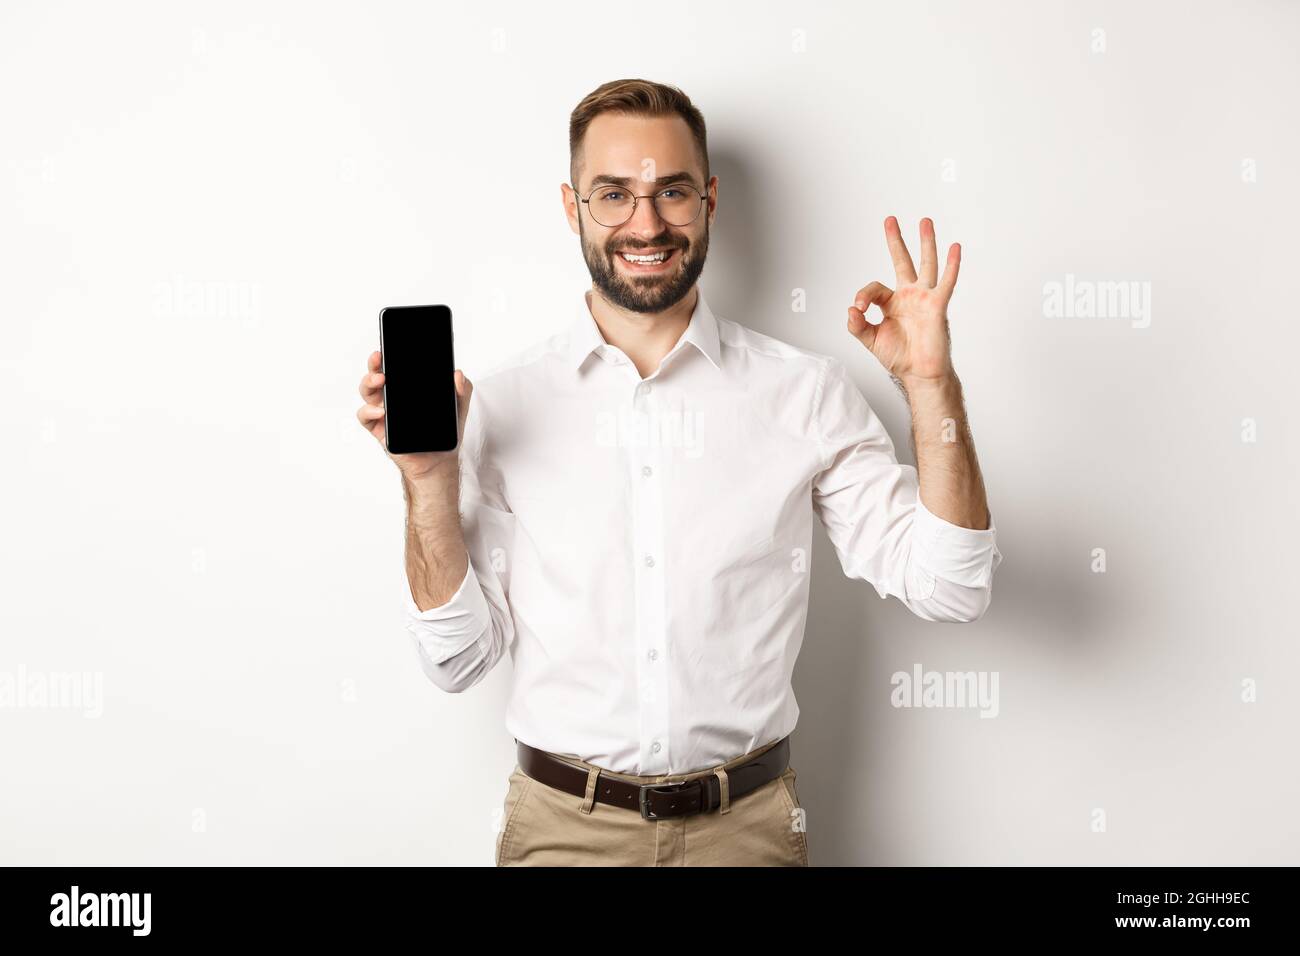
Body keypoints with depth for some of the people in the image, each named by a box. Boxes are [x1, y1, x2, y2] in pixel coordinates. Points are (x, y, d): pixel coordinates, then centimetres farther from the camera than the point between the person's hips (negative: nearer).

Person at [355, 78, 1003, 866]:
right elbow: (460, 657, -2)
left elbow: (949, 589, -7)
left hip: (747, 825, 1)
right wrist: (428, 476, -15)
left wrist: (931, 386, -16)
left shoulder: (806, 393, -4)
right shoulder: (501, 405, -4)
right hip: (563, 827, 0)